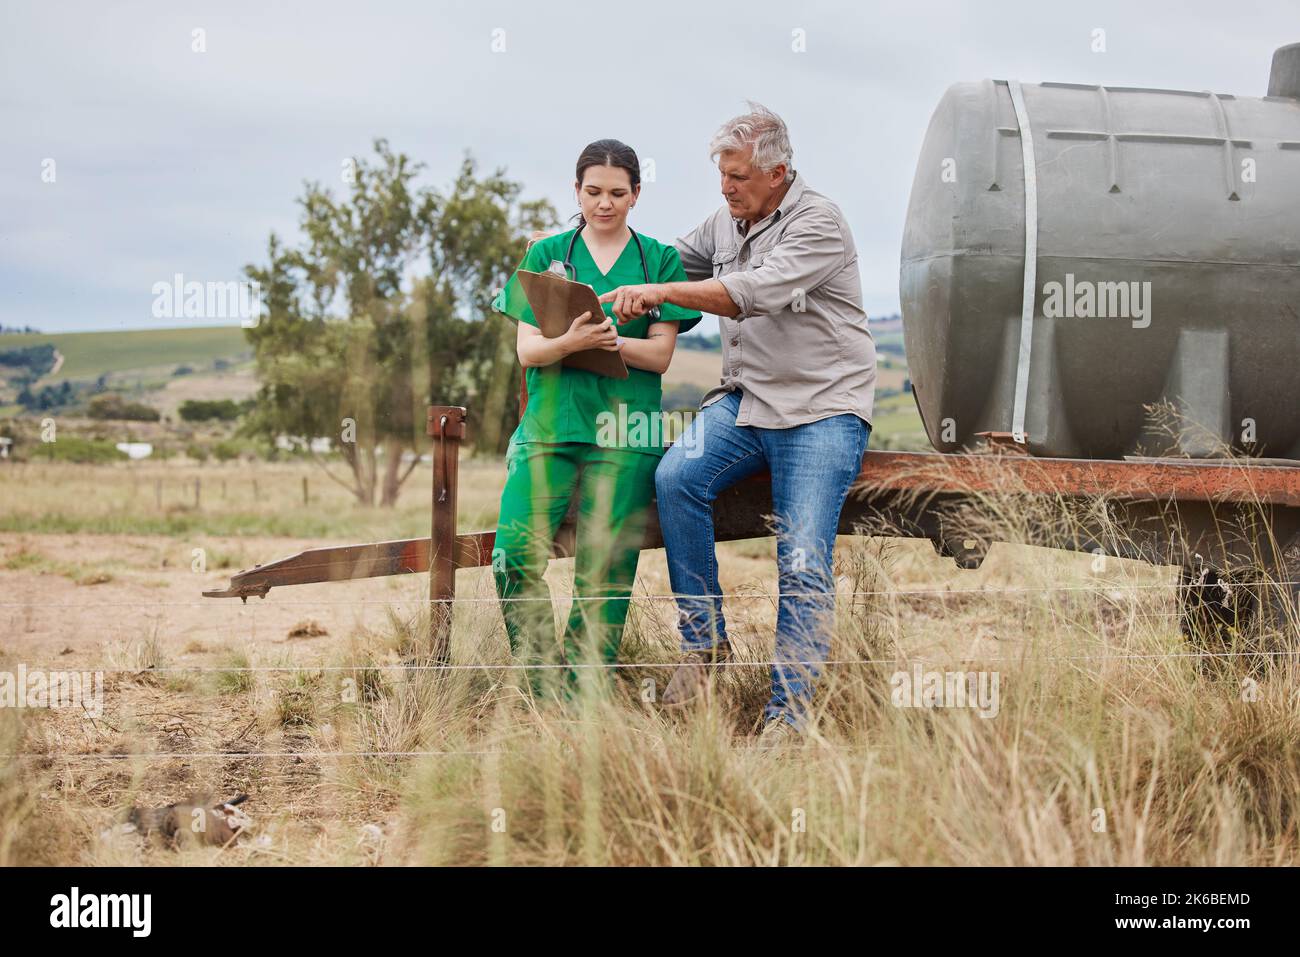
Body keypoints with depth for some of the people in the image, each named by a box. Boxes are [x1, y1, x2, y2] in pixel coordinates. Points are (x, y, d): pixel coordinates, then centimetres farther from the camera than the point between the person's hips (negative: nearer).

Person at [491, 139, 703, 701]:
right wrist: (573, 341, -18)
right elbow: (527, 350, 4)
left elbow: (660, 354, 3)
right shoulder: (546, 255, 13)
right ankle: (544, 696, -2)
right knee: (514, 559, -14)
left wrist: (610, 341, -17)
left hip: (625, 430, -1)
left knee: (604, 574, -6)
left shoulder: (659, 261, 11)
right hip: (550, 421, 1)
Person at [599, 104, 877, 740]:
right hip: (746, 400, 6)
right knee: (676, 477, -20)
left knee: (803, 564, -14)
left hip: (823, 408, -6)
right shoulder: (725, 223, 13)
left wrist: (662, 293, -26)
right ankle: (704, 641, -8)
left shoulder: (817, 222, -11)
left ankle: (788, 711, -7)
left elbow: (755, 294, -25)